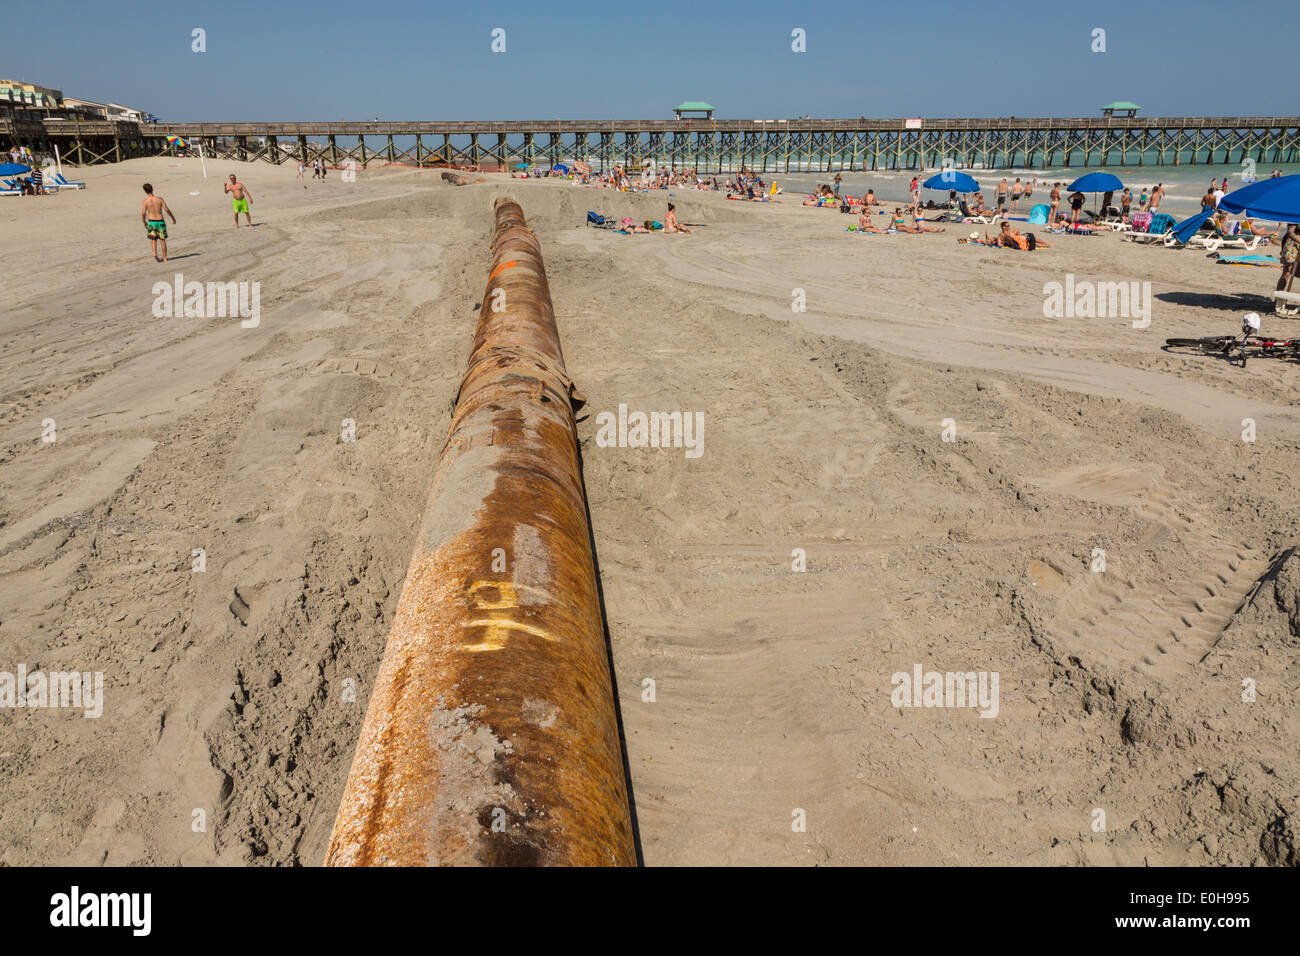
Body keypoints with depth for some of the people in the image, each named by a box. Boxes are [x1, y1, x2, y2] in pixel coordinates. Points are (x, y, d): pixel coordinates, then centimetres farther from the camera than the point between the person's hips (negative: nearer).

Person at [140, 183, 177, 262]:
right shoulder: (160, 199, -5)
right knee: (162, 240, 10)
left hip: (151, 222, -1)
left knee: (153, 240, 10)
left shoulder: (145, 201, -6)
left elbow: (143, 213, -8)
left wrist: (144, 222, 8)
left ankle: (155, 254, -13)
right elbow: (167, 209, -8)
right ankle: (164, 258, 14)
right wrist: (173, 218, 5)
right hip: (160, 221, 1)